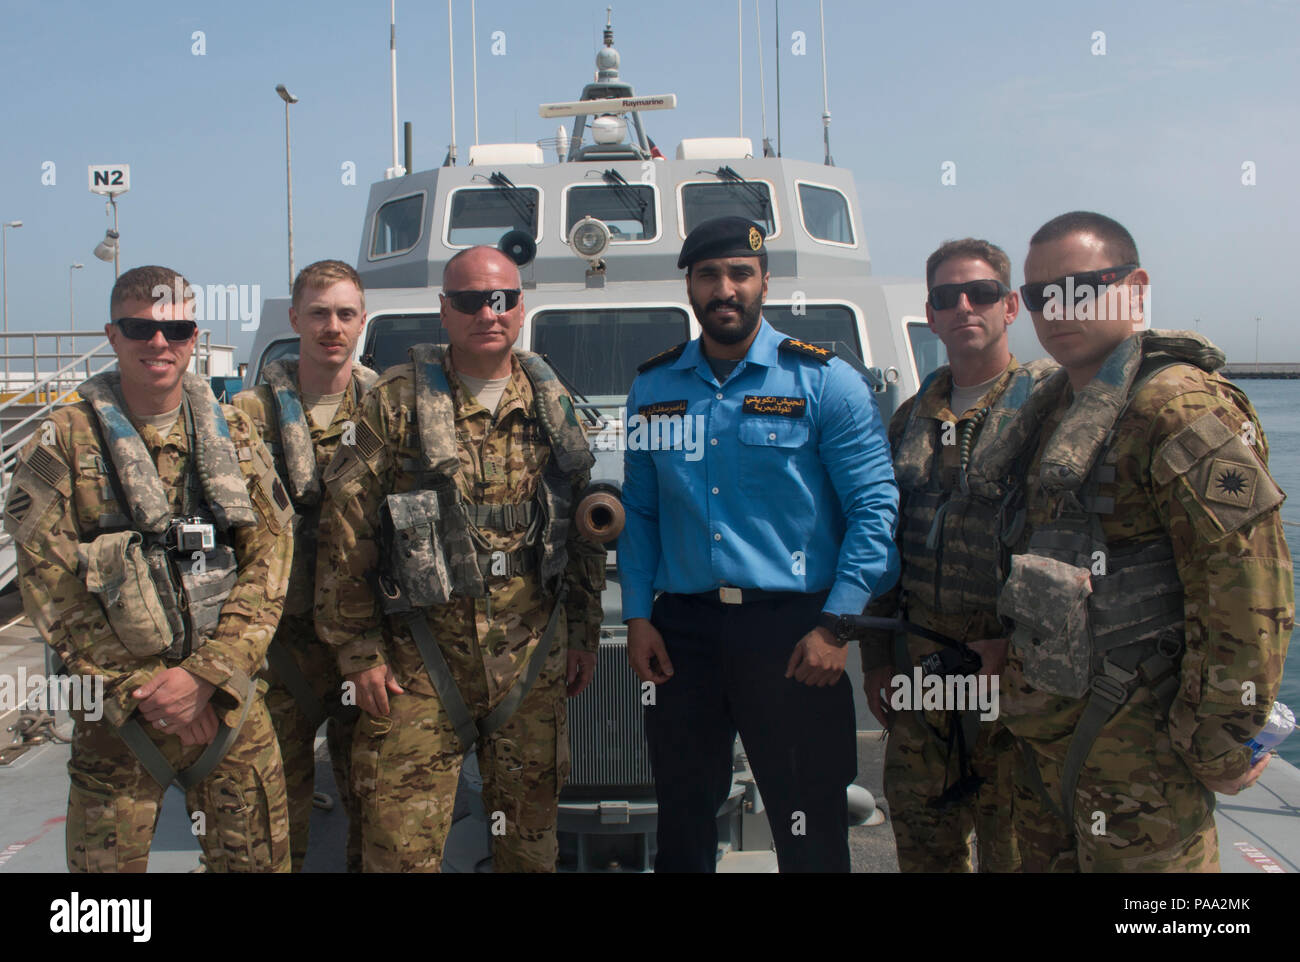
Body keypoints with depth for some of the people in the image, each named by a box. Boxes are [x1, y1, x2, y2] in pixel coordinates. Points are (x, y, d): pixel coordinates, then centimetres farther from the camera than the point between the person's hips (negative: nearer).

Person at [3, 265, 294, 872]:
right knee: (107, 861, 6)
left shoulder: (234, 434, 5)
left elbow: (270, 559, -1)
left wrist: (204, 675, -12)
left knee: (257, 858, 9)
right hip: (117, 709, -2)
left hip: (229, 699, 2)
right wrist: (141, 692, -11)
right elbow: (49, 585, -6)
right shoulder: (65, 442, -2)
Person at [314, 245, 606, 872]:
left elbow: (585, 529, 13)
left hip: (532, 656, 3)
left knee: (531, 833, 14)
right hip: (421, 661, -3)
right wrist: (359, 653, -6)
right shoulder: (396, 402, -4)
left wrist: (583, 635, 11)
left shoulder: (552, 407, 8)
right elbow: (344, 532, -5)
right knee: (401, 845, 2)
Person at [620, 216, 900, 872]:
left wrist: (835, 626, -13)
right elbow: (639, 511, 13)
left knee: (810, 830, 5)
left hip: (792, 632, -3)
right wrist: (638, 615, 3)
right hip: (682, 631, 3)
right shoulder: (654, 388, 10)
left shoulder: (824, 381, -2)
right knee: (682, 823, 15)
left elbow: (874, 505, -6)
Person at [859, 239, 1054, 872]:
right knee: (920, 840, 14)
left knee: (1013, 844, 7)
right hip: (918, 667, 5)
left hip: (1012, 665, -5)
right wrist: (877, 659, 12)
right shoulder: (911, 418, 12)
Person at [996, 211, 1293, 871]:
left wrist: (1220, 746, -17)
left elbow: (1251, 598, -21)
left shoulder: (1182, 409, -18)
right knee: (1045, 862, 21)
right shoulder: (1059, 407, 11)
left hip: (1136, 750, -9)